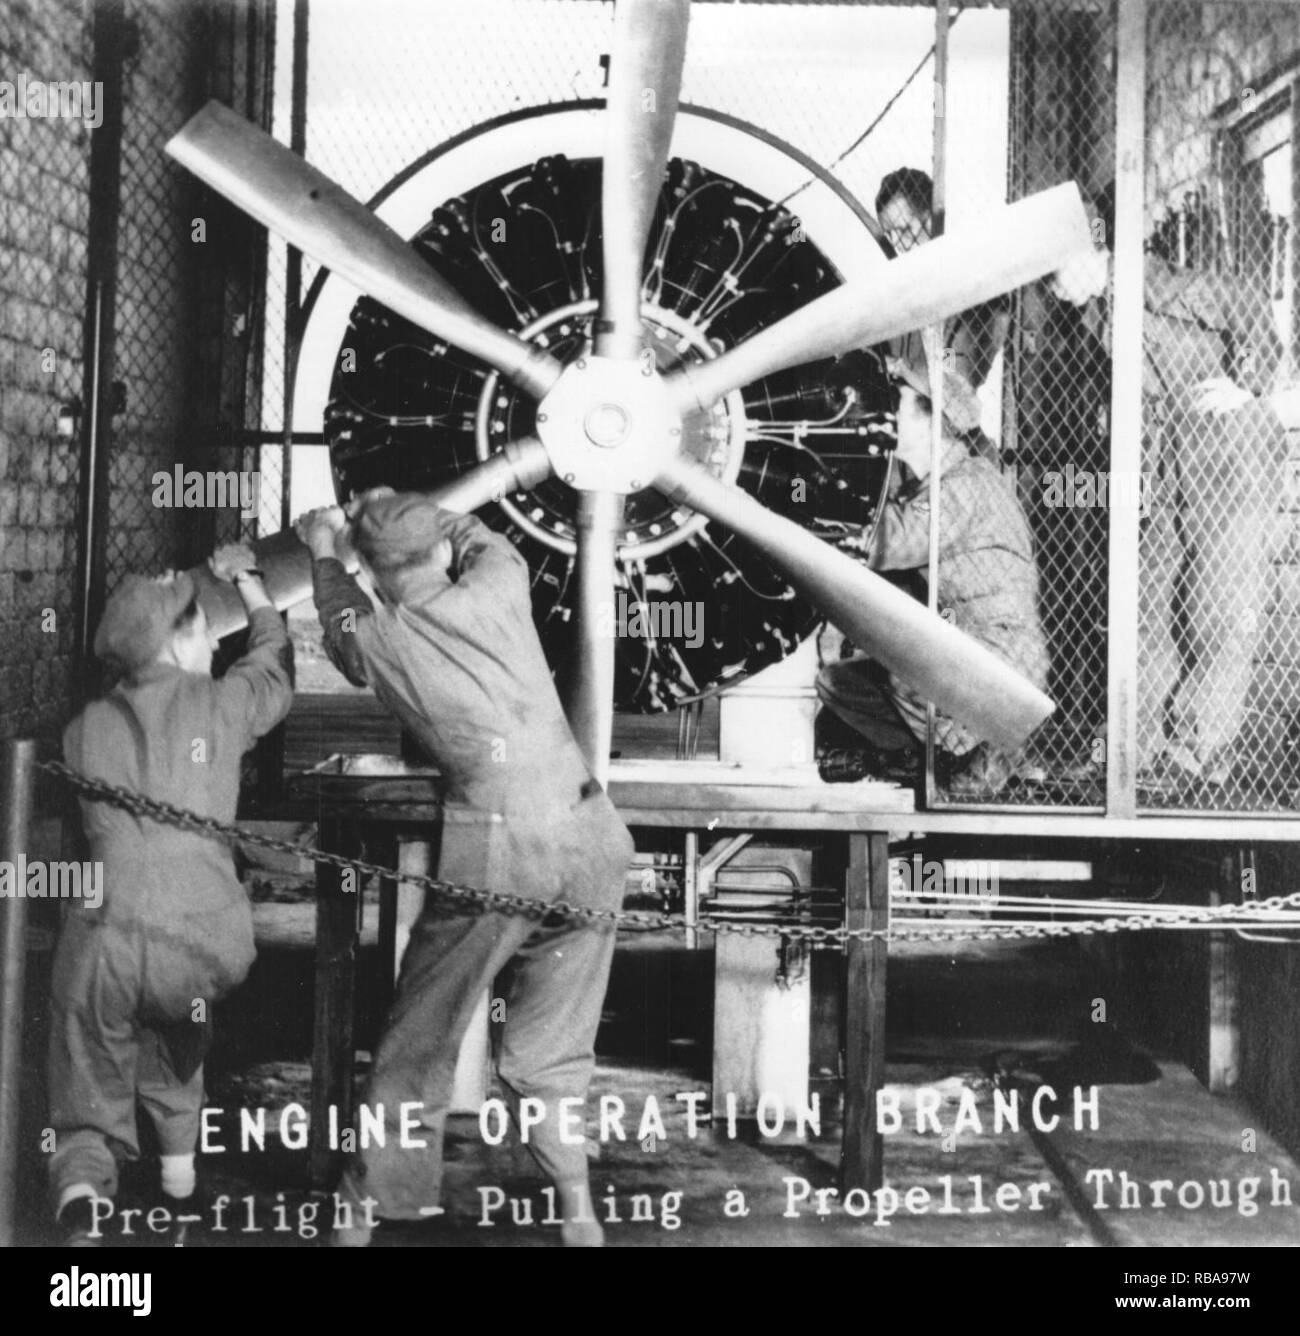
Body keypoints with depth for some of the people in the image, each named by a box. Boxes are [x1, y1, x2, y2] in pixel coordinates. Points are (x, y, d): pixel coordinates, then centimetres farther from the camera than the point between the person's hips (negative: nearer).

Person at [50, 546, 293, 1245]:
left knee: (88, 1112, 10)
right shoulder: (219, 704, 6)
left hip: (102, 942, 1)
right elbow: (275, 663, 26)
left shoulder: (85, 728, 12)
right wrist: (246, 579, 40)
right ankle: (180, 1195, 34)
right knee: (175, 1055, 32)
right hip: (199, 937, 0)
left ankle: (79, 1206, -17)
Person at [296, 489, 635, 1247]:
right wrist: (415, 511, 42)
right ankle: (579, 1215, 15)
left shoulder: (376, 641, 2)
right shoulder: (498, 588, 4)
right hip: (589, 835, 3)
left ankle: (365, 1211, 23)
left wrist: (324, 550, 45)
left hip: (494, 850, -3)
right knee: (550, 1051, 15)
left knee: (420, 1042, 13)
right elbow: (488, 540, 29)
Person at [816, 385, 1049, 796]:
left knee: (909, 679, -34)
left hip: (1002, 649, -9)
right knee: (835, 682, 1)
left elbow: (888, 548, -25)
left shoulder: (967, 482, -18)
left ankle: (984, 761, -7)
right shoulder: (918, 485, 13)